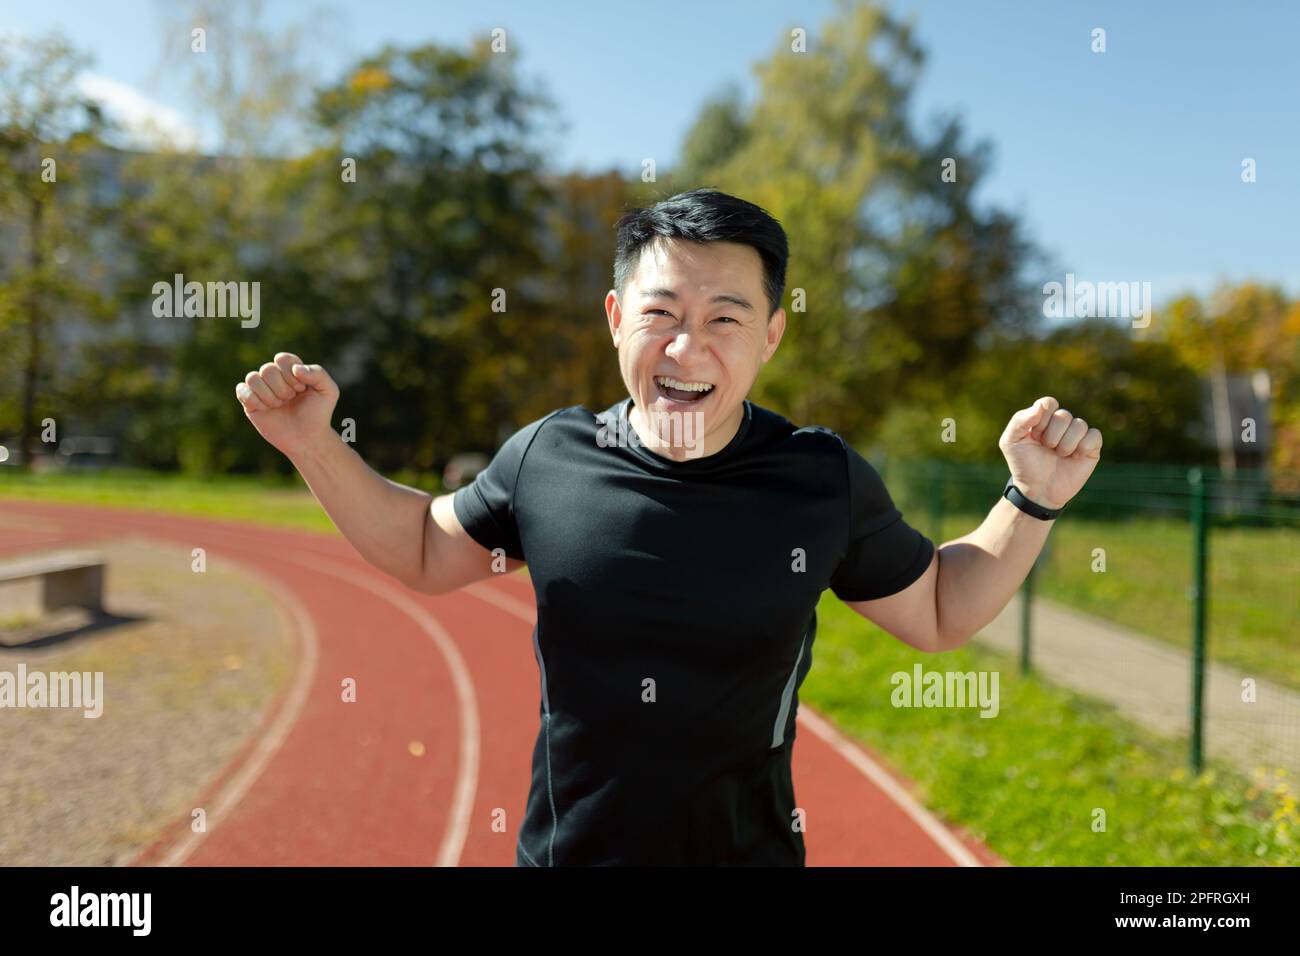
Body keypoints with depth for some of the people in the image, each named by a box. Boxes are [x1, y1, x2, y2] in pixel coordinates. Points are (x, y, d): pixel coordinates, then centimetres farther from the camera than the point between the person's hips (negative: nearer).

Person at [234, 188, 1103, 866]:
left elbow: (939, 613, 5)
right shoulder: (546, 458, -8)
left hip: (753, 851, 0)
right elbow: (423, 549, 9)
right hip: (560, 849, 1)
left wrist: (1034, 500, -8)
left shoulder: (826, 481, -10)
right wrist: (314, 443, -2)